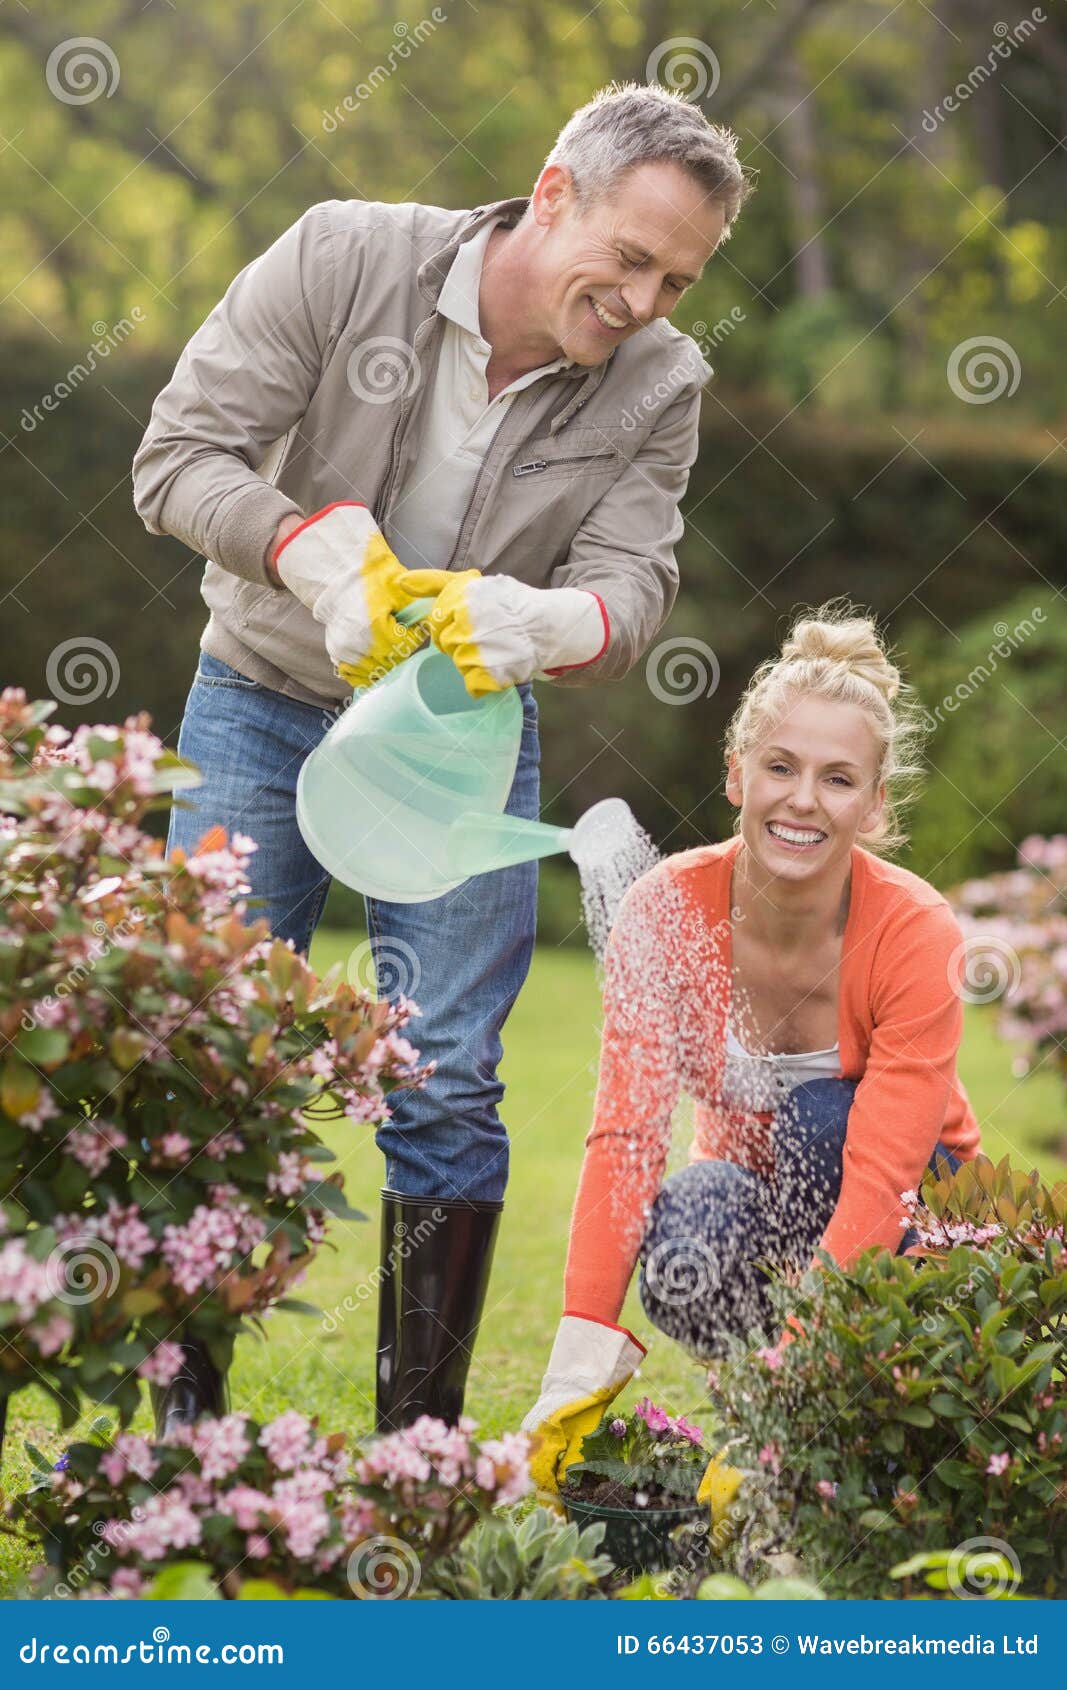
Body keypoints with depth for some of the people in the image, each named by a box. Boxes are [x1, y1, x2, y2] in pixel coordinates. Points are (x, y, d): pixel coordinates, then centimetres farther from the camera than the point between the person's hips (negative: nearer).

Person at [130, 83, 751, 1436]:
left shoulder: (659, 387, -12)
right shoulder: (341, 259, -20)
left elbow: (632, 588, -18)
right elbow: (180, 455, -20)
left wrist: (547, 621, -42)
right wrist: (318, 550, -39)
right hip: (265, 704, -1)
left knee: (446, 1088, -3)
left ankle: (422, 1438, 6)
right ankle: (177, 1406, 9)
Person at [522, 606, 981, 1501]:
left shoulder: (916, 934, -25)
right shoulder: (668, 911, -18)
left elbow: (879, 1184, -33)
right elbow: (626, 1134, -26)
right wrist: (581, 1367, -39)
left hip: (914, 1228, -1)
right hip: (759, 1201, 1)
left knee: (819, 1117, -33)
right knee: (689, 1245, -34)